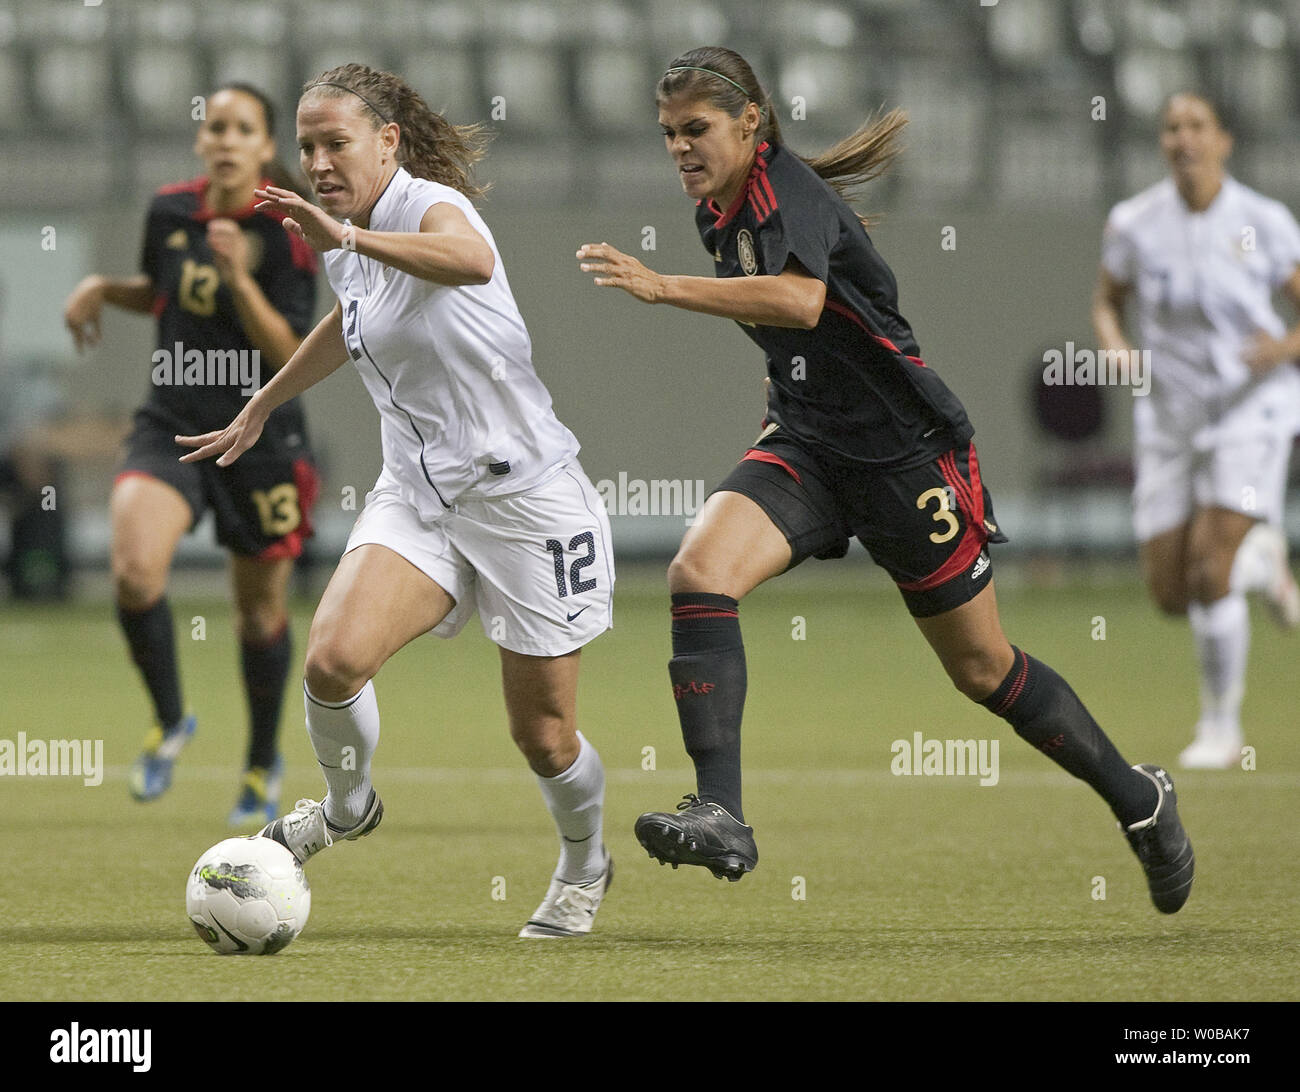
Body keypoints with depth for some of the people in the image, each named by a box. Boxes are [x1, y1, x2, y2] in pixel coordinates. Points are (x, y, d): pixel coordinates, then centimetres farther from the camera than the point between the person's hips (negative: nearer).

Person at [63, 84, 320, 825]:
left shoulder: (286, 236, -11)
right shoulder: (171, 212, 2)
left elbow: (290, 354, -18)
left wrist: (239, 278, -30)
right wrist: (103, 289, 4)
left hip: (262, 439, -2)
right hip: (172, 426, 3)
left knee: (261, 610, 10)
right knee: (136, 571, -23)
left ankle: (264, 761, 34)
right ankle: (170, 722, 1)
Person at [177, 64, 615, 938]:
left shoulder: (429, 204, -18)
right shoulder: (352, 251, 8)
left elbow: (470, 260, -44)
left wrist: (345, 235, -58)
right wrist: (259, 409, 42)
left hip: (524, 497, -6)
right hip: (417, 495, 6)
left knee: (545, 739, 3)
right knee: (333, 657, -20)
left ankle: (584, 866, 33)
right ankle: (347, 807, 9)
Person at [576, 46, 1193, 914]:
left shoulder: (785, 187, -18)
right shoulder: (719, 212, 7)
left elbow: (801, 299, -40)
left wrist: (660, 286, -43)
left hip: (905, 452, -7)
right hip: (806, 448, 7)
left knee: (982, 668, 5)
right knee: (699, 572, -22)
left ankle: (1138, 798, 28)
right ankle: (721, 818, -28)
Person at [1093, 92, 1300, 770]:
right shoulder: (1134, 224, -4)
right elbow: (1108, 302, 12)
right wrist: (1115, 347, -10)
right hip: (1169, 418, 3)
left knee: (1211, 575, -17)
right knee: (1170, 595, 3)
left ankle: (1221, 725, 3)